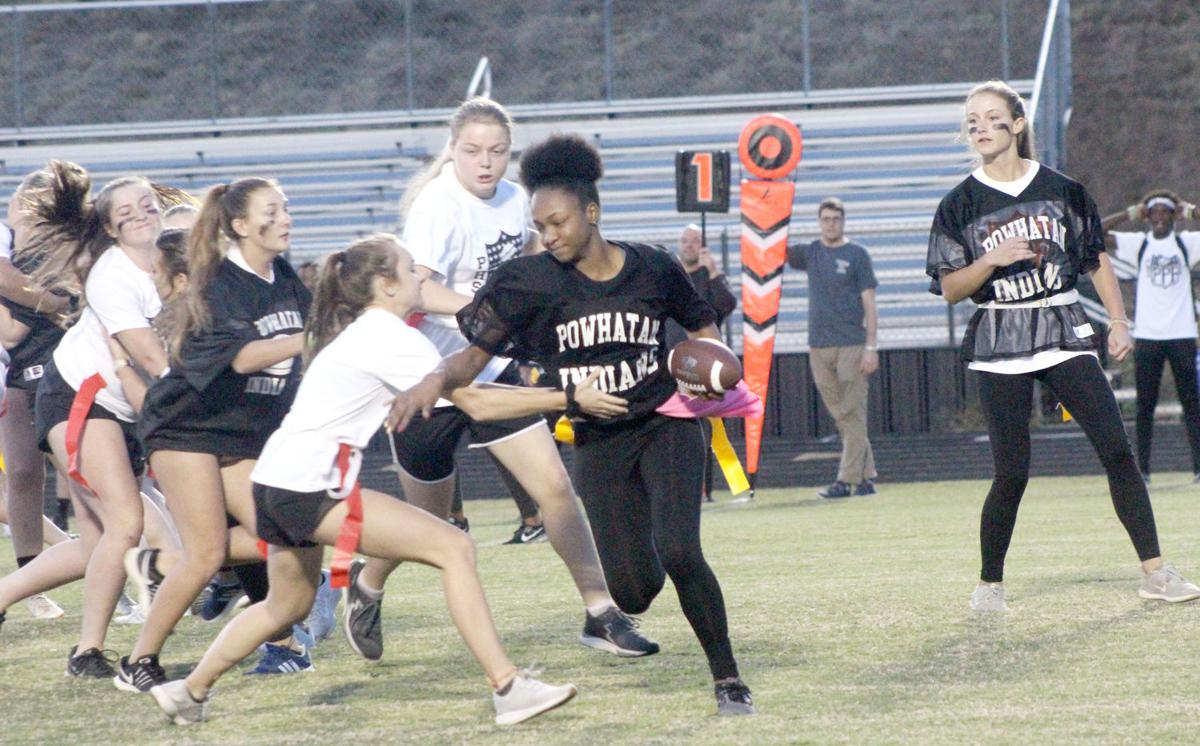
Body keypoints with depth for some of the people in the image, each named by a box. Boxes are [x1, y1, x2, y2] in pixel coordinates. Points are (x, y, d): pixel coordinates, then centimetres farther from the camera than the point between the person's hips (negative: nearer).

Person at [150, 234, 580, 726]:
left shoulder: (360, 333, 19)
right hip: (311, 488, -10)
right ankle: (508, 689, -20)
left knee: (287, 607, 29)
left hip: (278, 483, 10)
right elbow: (476, 404, -12)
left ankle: (189, 692, 37)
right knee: (454, 549, -14)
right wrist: (567, 399, -10)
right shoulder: (391, 338, -10)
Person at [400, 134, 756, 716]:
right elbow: (477, 353, -9)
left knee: (677, 551, -23)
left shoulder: (652, 269, -4)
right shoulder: (531, 281, -7)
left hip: (665, 427, -1)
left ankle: (727, 678, -5)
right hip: (598, 444, 1)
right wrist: (438, 378, -29)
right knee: (632, 590, -6)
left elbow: (702, 326, 13)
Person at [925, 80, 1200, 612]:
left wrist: (1119, 322, 6)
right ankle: (989, 583, 11)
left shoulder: (1061, 190, 6)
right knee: (1012, 473, -6)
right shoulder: (960, 205, 3)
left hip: (1065, 334, 1)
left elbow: (1097, 259, 13)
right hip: (999, 346, -1)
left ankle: (1154, 572, -5)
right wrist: (990, 261, -17)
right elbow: (949, 289, 1)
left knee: (1116, 449, -9)